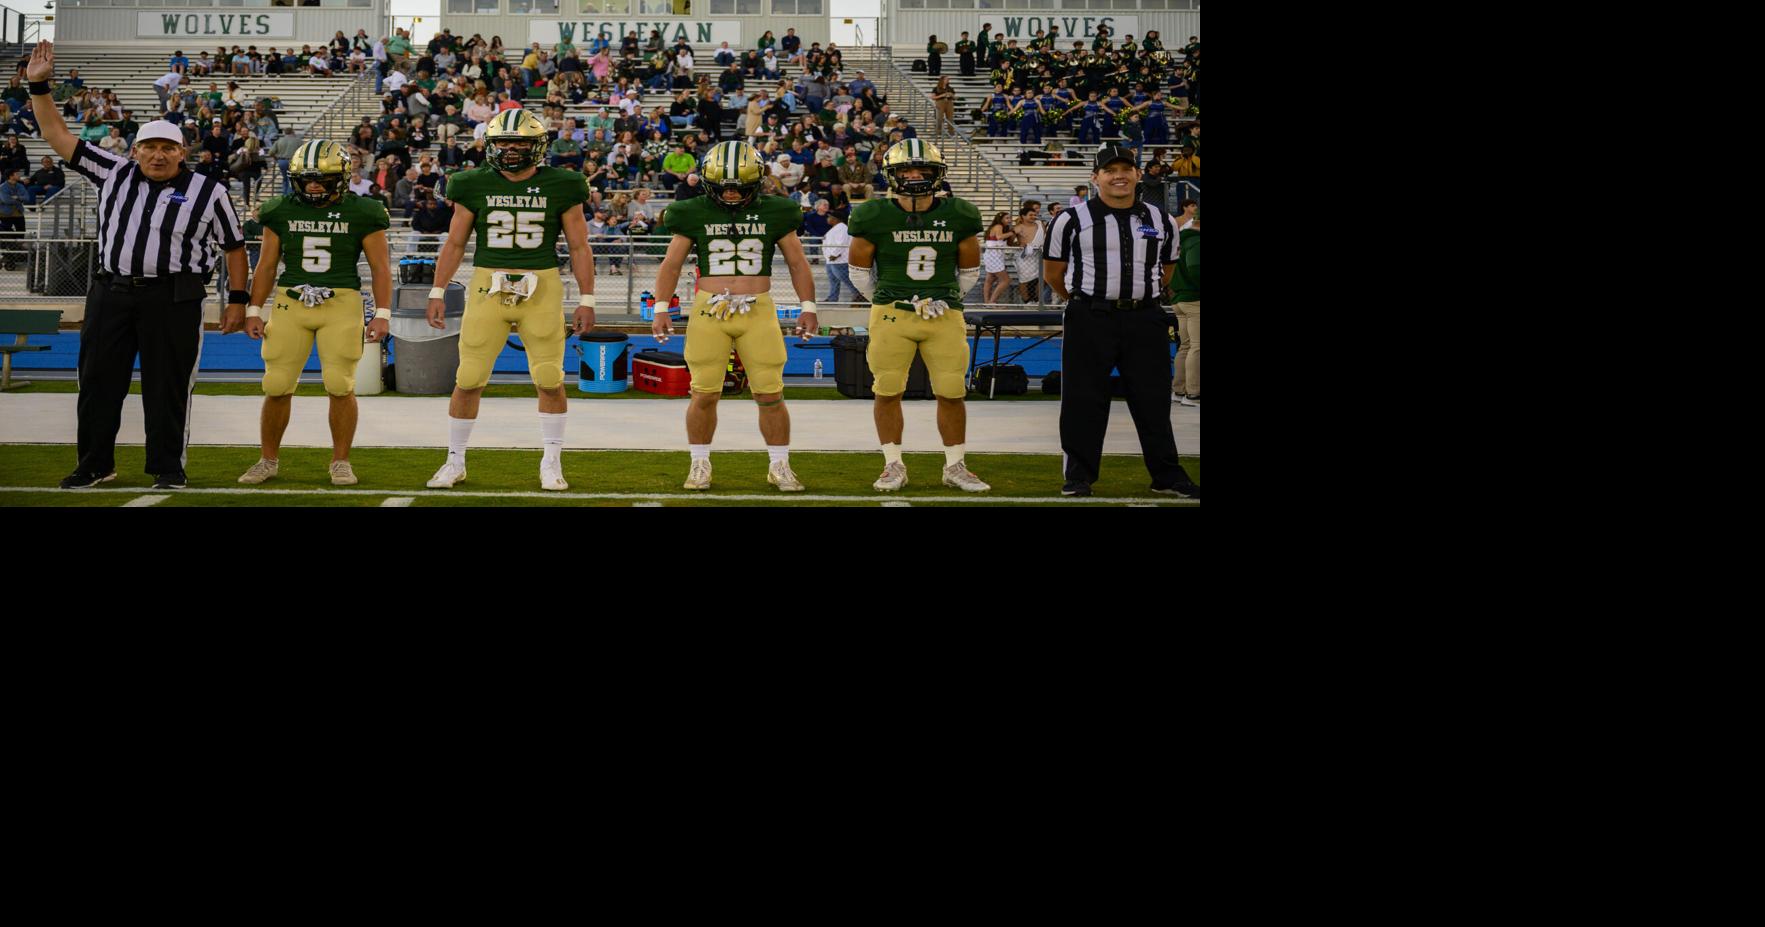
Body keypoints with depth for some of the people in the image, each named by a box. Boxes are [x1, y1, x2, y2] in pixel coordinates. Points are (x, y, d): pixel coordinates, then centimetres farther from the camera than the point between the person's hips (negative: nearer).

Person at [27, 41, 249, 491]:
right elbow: (59, 137, 12)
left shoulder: (207, 192, 1)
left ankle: (168, 467, 12)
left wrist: (237, 299, 0)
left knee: (167, 386, 1)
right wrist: (39, 86, 6)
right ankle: (95, 464, 20)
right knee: (98, 380, 8)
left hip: (172, 299, -3)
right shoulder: (114, 174, 9)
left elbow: (234, 246, 4)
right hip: (111, 294, 4)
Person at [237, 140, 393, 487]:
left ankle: (341, 462, 10)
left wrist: (382, 314, -5)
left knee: (340, 386, -6)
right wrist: (254, 310, 9)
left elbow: (380, 267, 1)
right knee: (277, 386, 1)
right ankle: (268, 460, 17)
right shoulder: (281, 212, 8)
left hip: (341, 304, -2)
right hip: (290, 303, 2)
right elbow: (267, 265, 13)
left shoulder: (361, 213, 0)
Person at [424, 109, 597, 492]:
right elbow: (455, 243, 10)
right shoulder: (475, 185, 4)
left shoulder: (560, 187, 1)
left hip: (541, 289, -1)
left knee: (550, 381, 1)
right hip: (488, 287, 1)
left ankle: (551, 463, 16)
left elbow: (579, 247, 5)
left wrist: (586, 299, 1)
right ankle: (455, 461, 17)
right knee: (468, 381, 2)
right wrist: (437, 291, 5)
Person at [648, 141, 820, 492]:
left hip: (759, 311, 0)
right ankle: (700, 465, 17)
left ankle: (779, 467, 13)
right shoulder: (694, 214, 4)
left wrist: (808, 306, 4)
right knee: (705, 395, 2)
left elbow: (798, 264, 11)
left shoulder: (774, 214, 5)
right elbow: (671, 265, 8)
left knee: (770, 394, 0)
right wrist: (661, 308, 1)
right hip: (709, 310, 0)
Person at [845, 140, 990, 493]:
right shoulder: (875, 217, -5)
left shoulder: (958, 216, 0)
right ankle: (894, 466, 16)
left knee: (952, 393, 1)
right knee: (888, 392, 2)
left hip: (945, 317, 1)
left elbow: (969, 271, 14)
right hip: (891, 316, -1)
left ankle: (955, 467, 16)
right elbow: (860, 271, 9)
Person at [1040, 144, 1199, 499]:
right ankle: (1079, 475, 13)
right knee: (1084, 402, 2)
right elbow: (1052, 273, 6)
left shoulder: (1161, 220, 8)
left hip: (1145, 320, 2)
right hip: (1090, 321, -2)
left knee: (1153, 401, 7)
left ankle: (1167, 476, 16)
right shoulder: (1072, 220, -2)